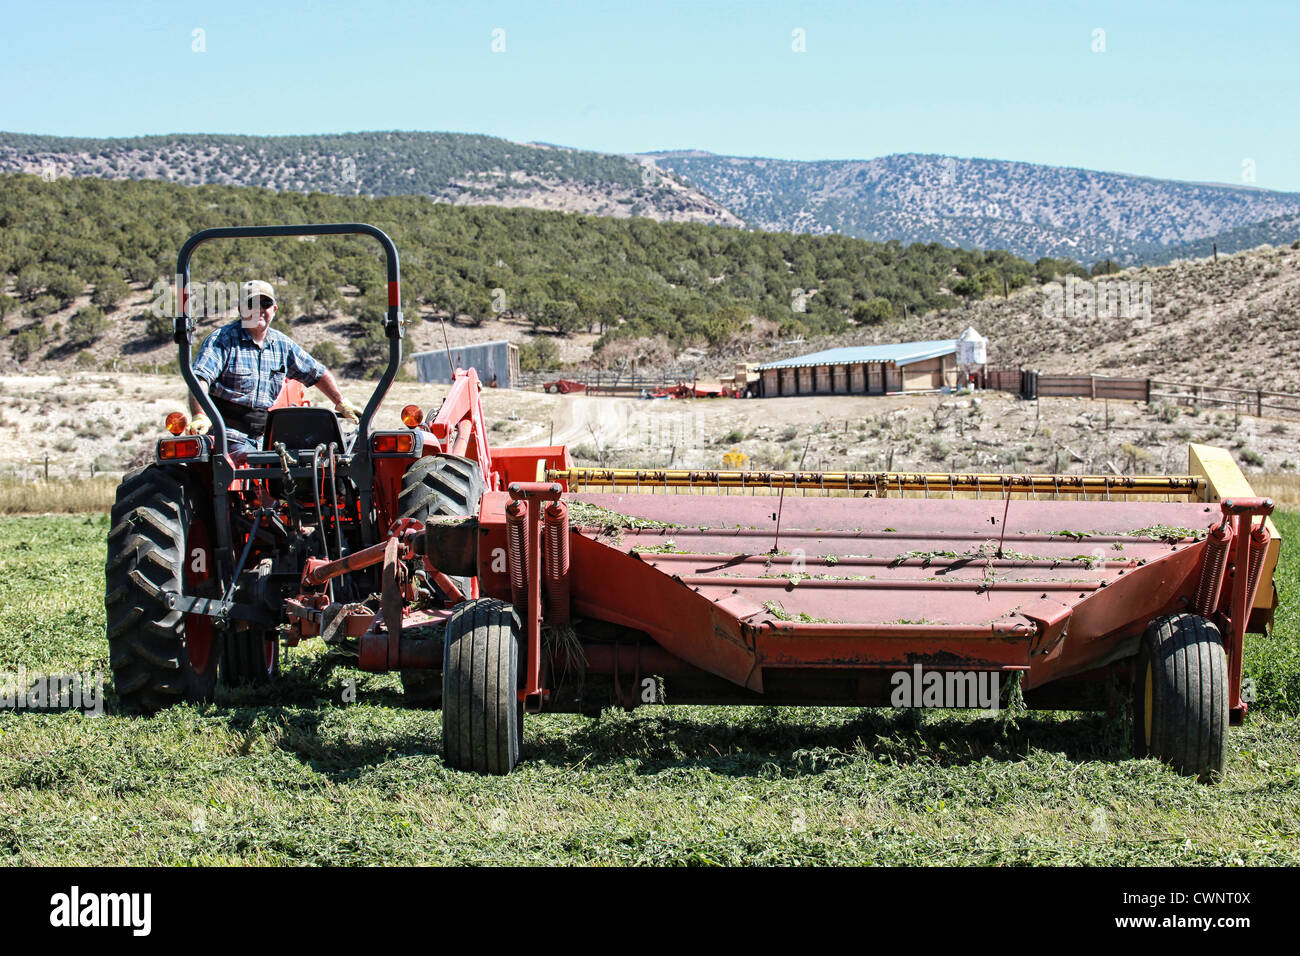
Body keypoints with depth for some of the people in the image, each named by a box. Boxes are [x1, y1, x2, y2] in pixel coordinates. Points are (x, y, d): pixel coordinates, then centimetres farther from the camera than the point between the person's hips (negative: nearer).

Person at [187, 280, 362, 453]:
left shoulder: (282, 344, 13)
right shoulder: (222, 339, -4)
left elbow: (318, 373, 26)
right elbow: (200, 379, -18)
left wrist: (342, 403, 22)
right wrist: (200, 416, -35)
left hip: (264, 438, 6)